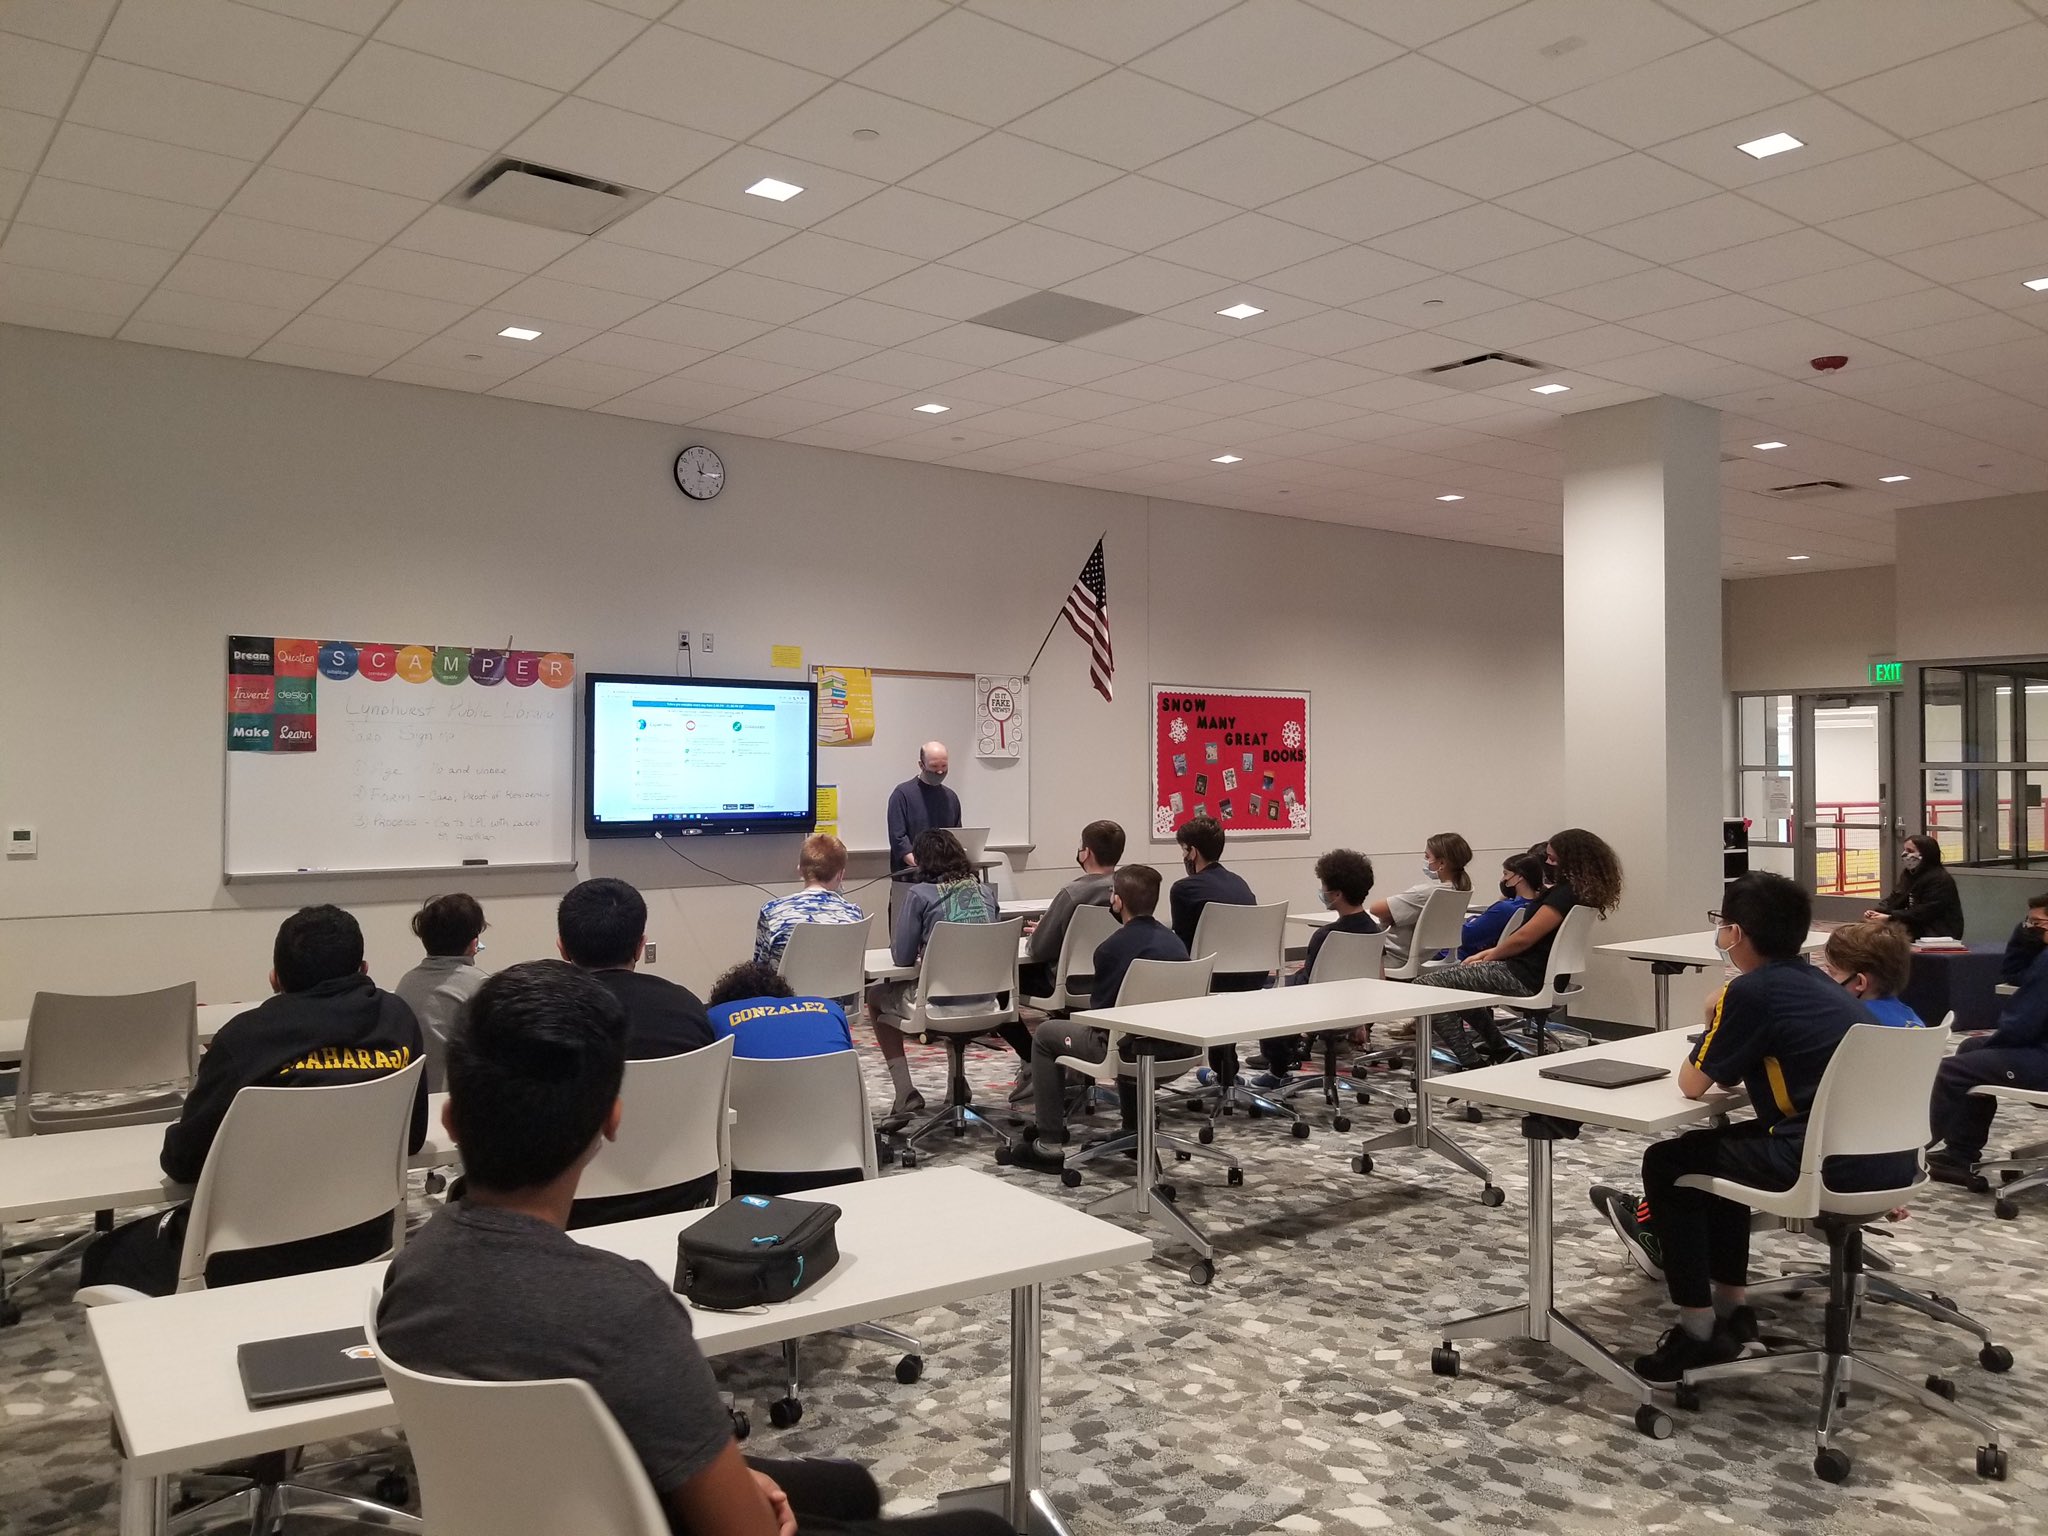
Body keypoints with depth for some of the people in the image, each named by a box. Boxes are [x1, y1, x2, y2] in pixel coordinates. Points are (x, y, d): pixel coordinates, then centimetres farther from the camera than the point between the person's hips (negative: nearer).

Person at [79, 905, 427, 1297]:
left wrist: (177, 1136, 16)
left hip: (261, 1254, -5)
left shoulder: (249, 1035, -16)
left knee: (104, 1260, 23)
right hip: (365, 1239, 5)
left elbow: (183, 1162, -5)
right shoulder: (398, 1019, -4)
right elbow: (413, 1138, 6)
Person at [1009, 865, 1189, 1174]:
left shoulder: (1112, 948, -13)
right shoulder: (1175, 941, 8)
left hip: (1131, 1049, -7)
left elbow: (1100, 1008, -6)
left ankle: (1049, 1145, 10)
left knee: (1045, 1035, 12)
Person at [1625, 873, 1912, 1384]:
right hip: (1892, 1158, 9)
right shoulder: (1816, 983, 15)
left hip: (1833, 1165, -9)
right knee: (1721, 1144, 29)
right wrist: (1728, 1034, 13)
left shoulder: (1751, 991, -11)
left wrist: (1713, 1028, 12)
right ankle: (1731, 1305, 33)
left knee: (1666, 1164, 6)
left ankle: (1698, 1330, 9)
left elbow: (1692, 1084, -2)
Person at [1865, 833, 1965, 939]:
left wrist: (1890, 918, -27)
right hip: (1918, 929, 8)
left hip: (1938, 934, -8)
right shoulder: (1909, 875, 12)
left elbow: (1925, 912, -23)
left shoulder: (1940, 880, -15)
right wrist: (1875, 911, -14)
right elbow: (1893, 899, 7)